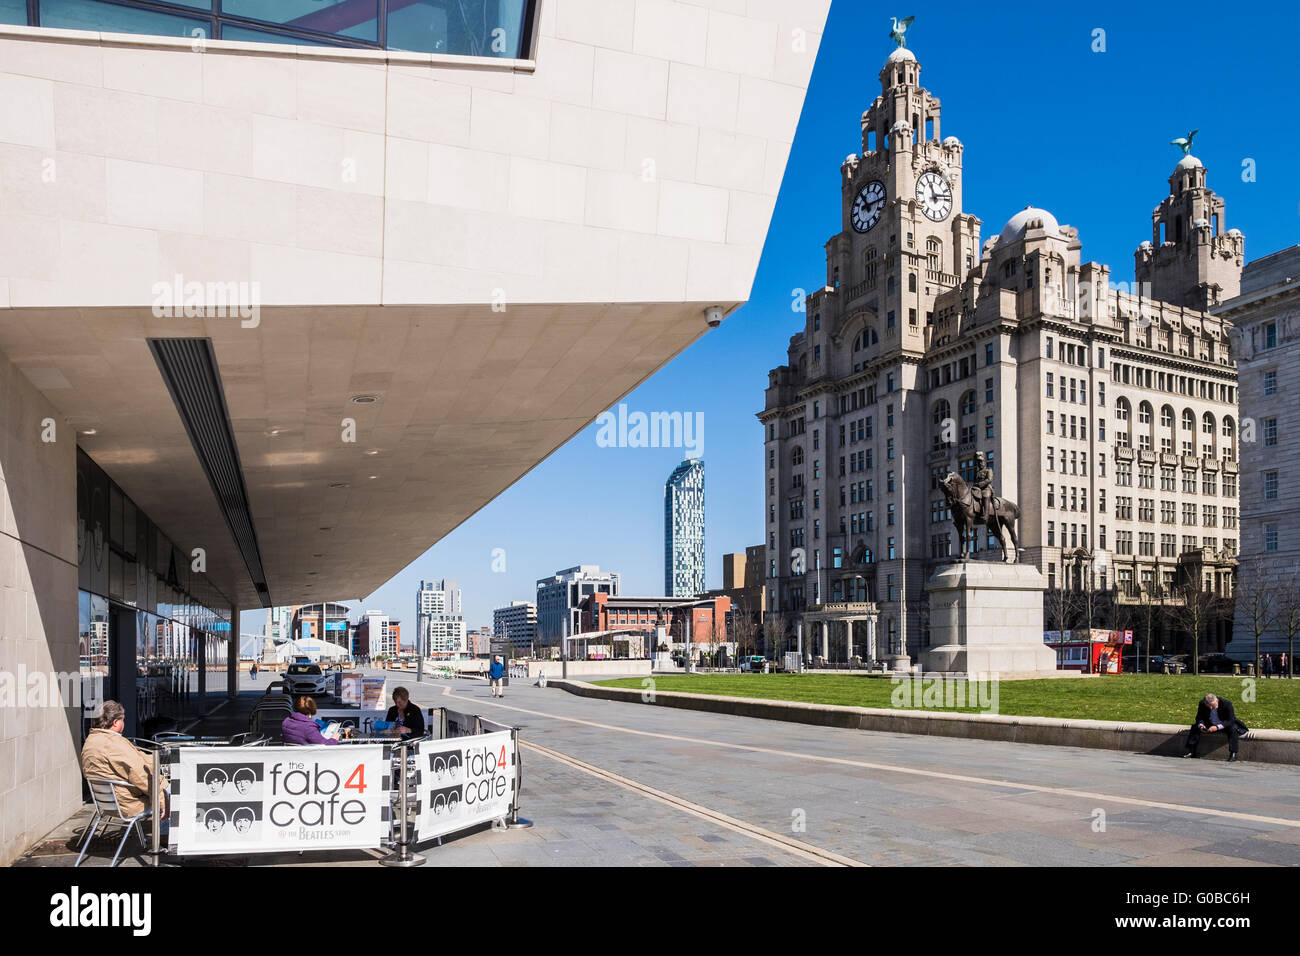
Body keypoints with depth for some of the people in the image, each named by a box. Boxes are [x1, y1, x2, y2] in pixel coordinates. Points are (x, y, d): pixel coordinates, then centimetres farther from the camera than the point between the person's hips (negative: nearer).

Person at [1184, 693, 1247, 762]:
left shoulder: (1227, 704, -24)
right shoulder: (1202, 704, -14)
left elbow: (1230, 720, -28)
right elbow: (1199, 717, -3)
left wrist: (1217, 727, -42)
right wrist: (1200, 725, -27)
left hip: (1224, 726, -3)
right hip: (1210, 725, 3)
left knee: (1232, 729, -35)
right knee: (1195, 727, -16)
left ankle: (1233, 754, -32)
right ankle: (1191, 751, -14)